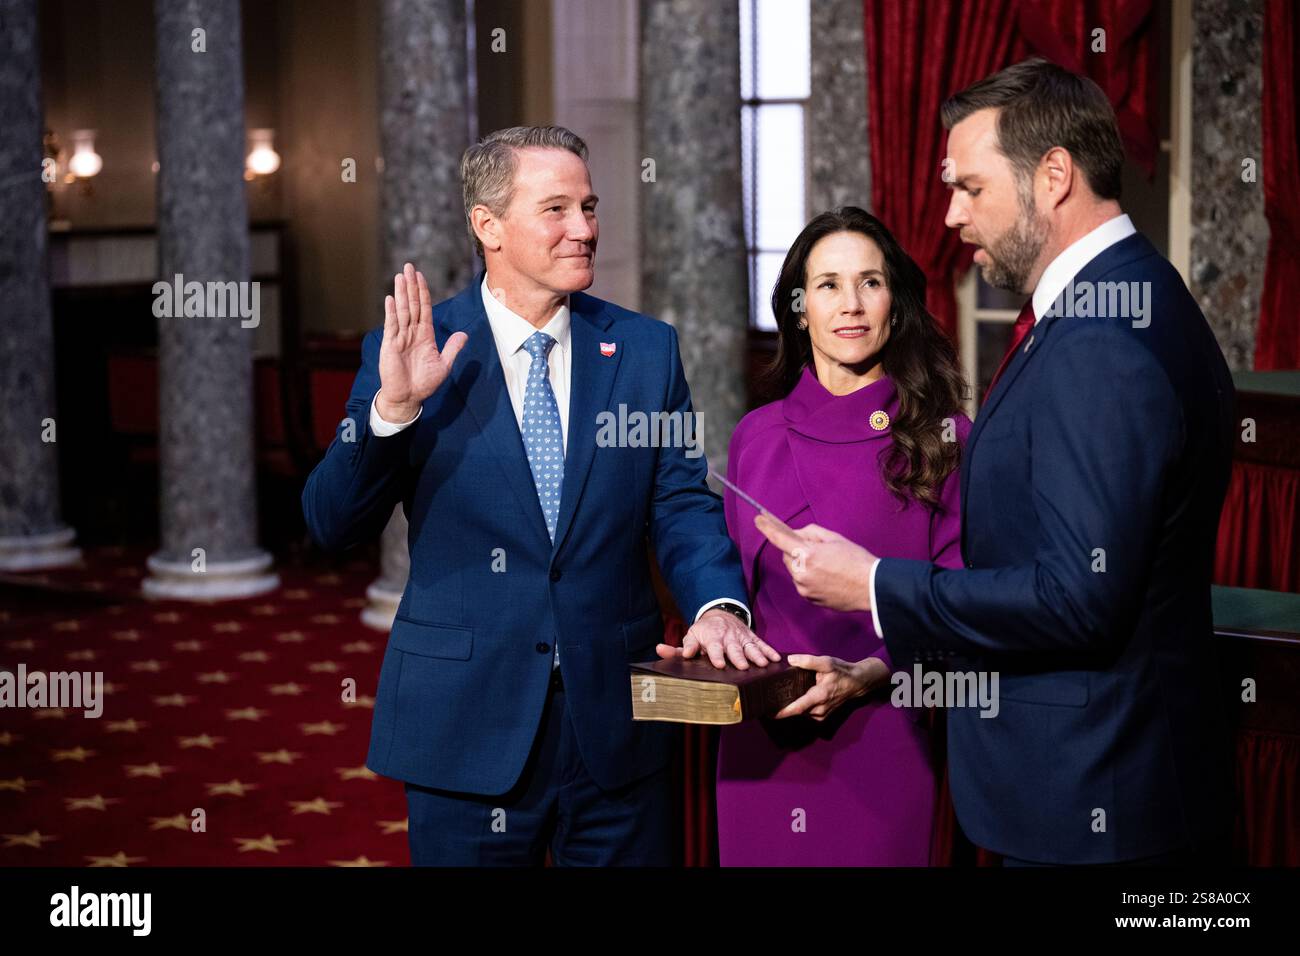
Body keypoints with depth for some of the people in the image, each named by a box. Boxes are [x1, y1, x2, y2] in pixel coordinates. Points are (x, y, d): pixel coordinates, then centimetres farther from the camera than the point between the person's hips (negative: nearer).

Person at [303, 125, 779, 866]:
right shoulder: (415, 352, -4)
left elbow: (682, 504, 3)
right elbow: (335, 525, -7)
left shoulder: (647, 348, 4)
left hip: (617, 725, 2)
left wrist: (718, 605, -16)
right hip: (466, 728, -2)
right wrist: (391, 407, -23)